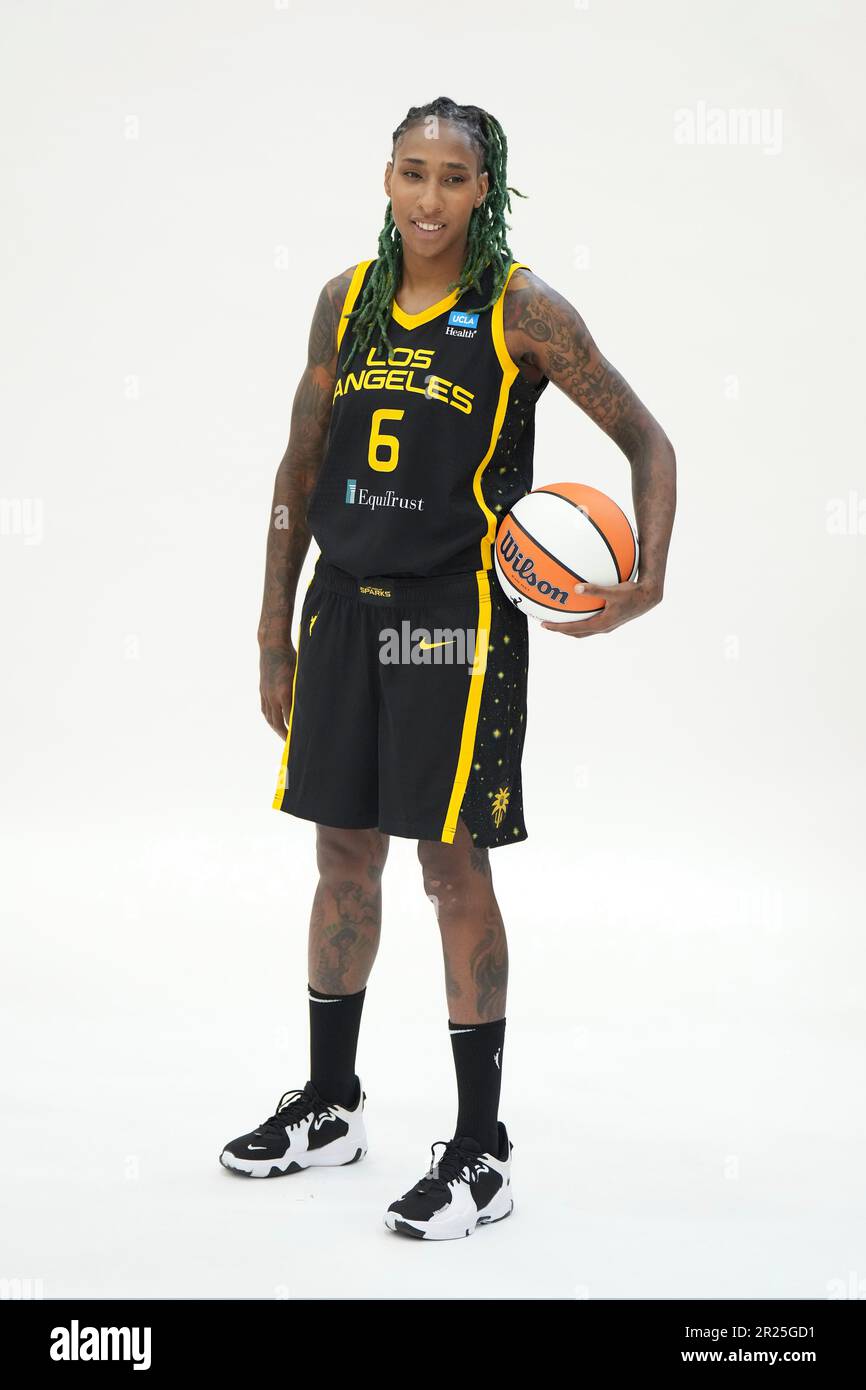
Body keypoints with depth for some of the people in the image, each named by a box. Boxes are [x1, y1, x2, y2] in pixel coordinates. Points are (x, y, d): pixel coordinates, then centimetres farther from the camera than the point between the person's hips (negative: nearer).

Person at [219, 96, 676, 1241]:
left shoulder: (521, 310, -7)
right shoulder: (348, 299, 7)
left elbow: (646, 439, -3)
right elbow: (303, 467, 12)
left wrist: (648, 579, -17)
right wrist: (276, 631, 11)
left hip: (458, 614, -5)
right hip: (346, 602, 5)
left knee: (453, 866, -2)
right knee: (344, 855, 13)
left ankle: (483, 1154, 8)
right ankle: (331, 1109, 30)